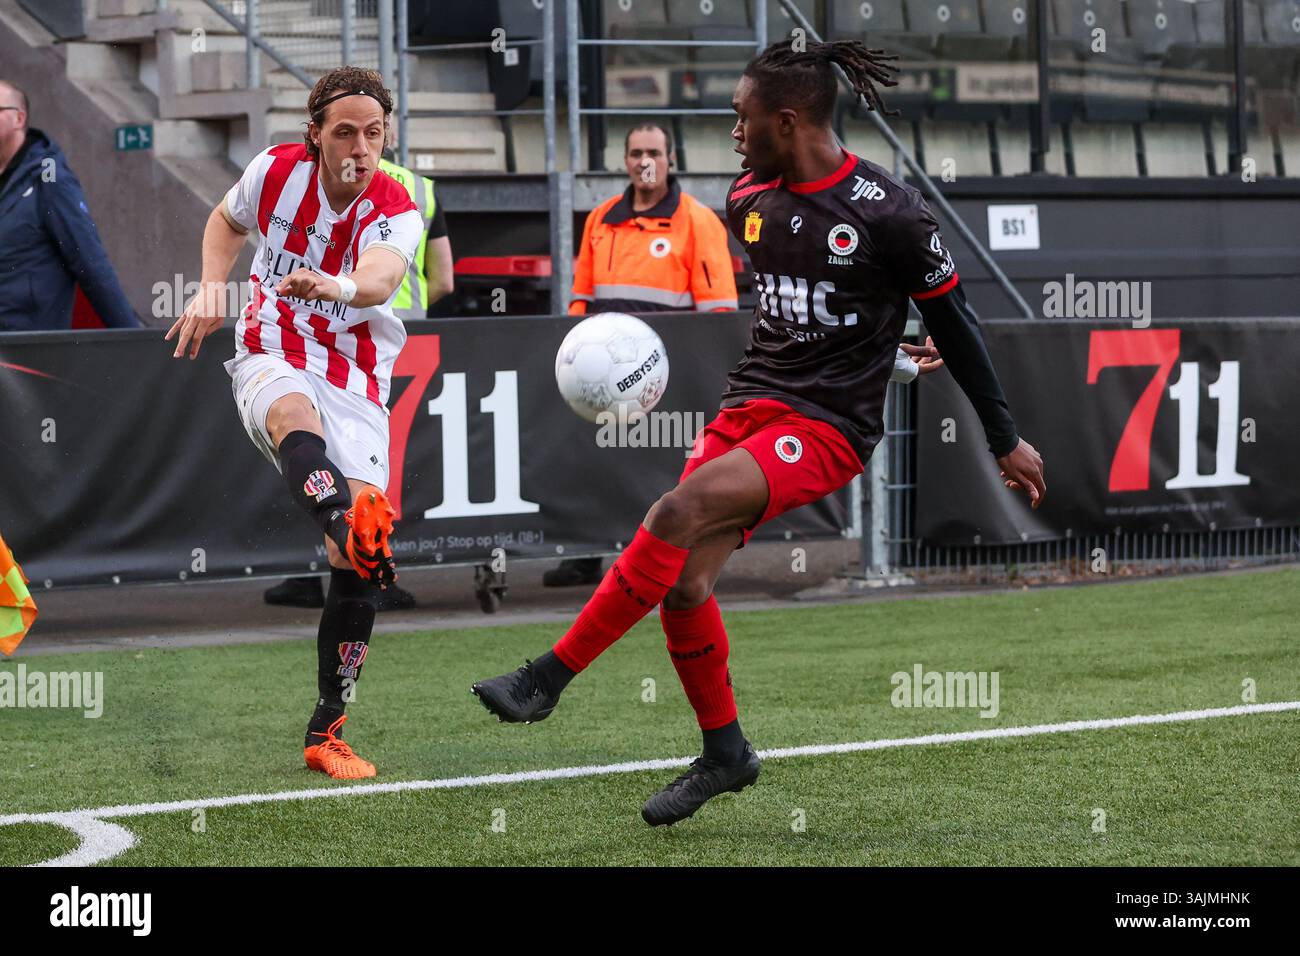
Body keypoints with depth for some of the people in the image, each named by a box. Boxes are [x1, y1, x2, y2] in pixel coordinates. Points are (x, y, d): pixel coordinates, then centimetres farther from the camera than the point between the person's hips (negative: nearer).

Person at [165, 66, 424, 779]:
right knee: (295, 412, -41)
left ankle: (325, 732, 0)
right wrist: (212, 289, 8)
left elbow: (381, 277, -32)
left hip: (356, 384, 1)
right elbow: (227, 220, 24)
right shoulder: (277, 170, -1)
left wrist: (340, 285, -54)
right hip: (272, 359, -1)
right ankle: (354, 530, -74)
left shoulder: (397, 213, -7)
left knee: (355, 564, -11)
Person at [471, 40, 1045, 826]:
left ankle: (550, 677, -18)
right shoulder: (749, 200, 7)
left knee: (678, 513, -26)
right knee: (683, 583, -6)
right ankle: (725, 752, 14)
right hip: (750, 405, 7)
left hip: (829, 429, -7)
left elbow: (954, 324, -3)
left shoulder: (888, 213, -12)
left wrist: (1006, 439, 2)